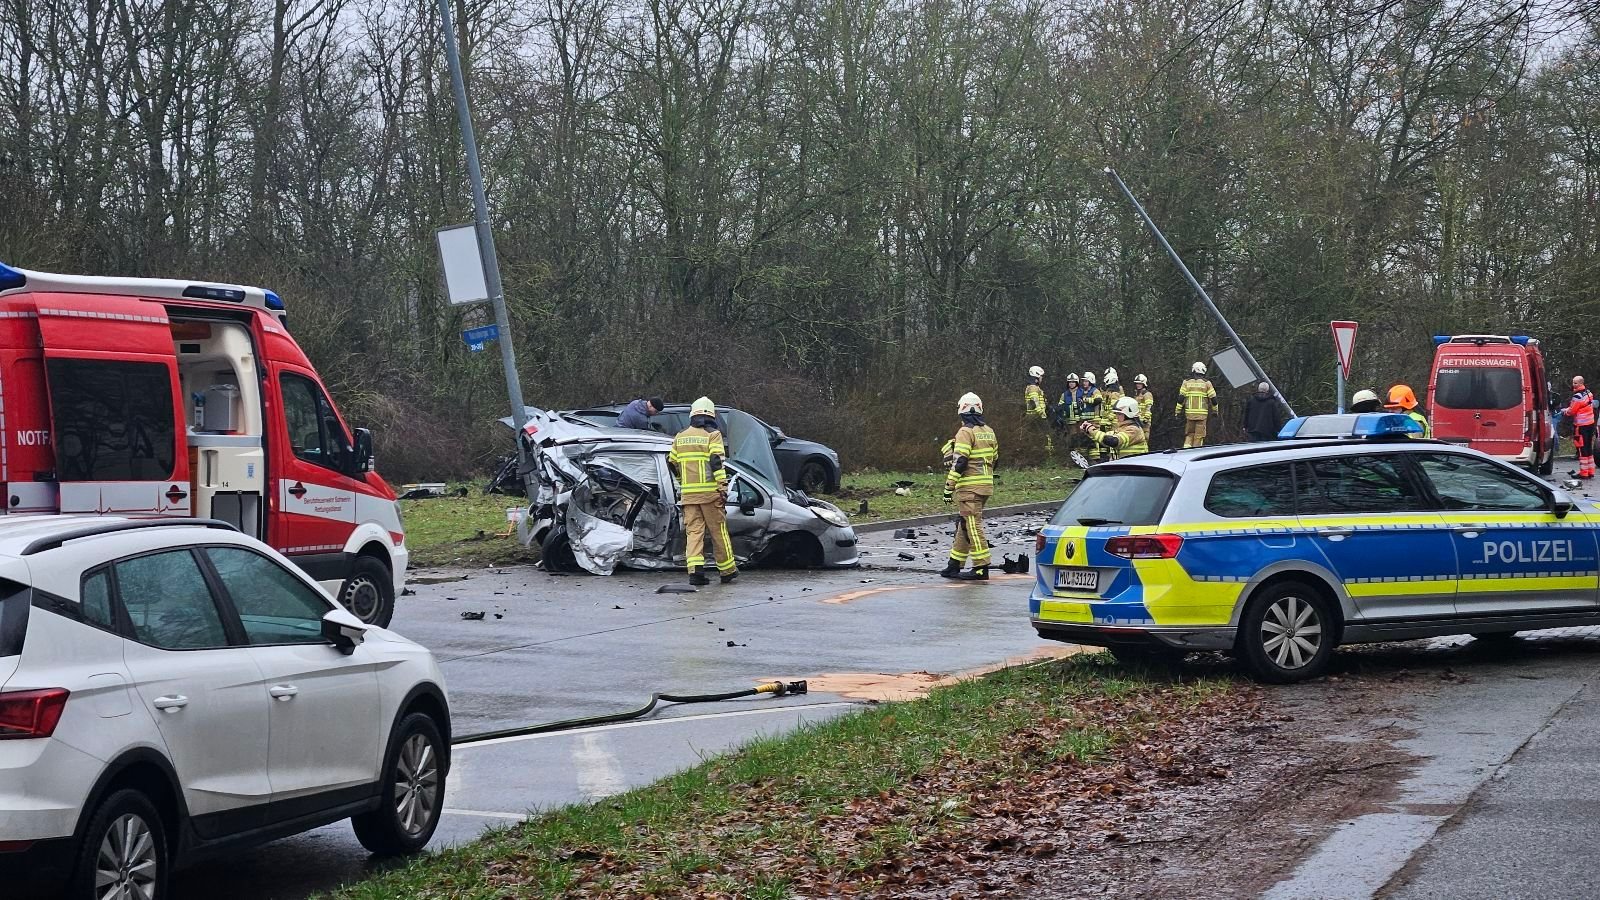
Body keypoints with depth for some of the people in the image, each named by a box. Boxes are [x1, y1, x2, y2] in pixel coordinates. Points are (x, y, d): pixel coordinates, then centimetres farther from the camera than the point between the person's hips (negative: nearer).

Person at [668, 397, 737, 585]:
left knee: (693, 531, 2)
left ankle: (694, 570, -12)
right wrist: (723, 487, -13)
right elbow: (717, 462, -13)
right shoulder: (712, 435, -3)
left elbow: (672, 463, 18)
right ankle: (727, 570, 14)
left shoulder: (680, 437, 12)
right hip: (709, 492, -3)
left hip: (688, 493, 3)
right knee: (718, 531, 5)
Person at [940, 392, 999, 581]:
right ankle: (954, 566, 20)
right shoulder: (989, 432, 13)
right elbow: (994, 459, 19)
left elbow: (959, 462, -17)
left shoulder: (966, 432, -12)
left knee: (973, 526, -7)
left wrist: (948, 487, -13)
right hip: (986, 486, 8)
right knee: (965, 526, 15)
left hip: (969, 486, -8)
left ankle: (981, 568, -10)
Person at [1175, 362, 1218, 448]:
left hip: (1189, 413, 2)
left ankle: (1186, 449, -7)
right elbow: (1213, 398, 1)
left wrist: (1178, 412, 6)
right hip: (1202, 413, -1)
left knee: (1189, 434, 11)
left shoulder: (1186, 382, 5)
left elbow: (1181, 398, 1)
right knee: (1199, 435, 3)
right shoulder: (1206, 383, 2)